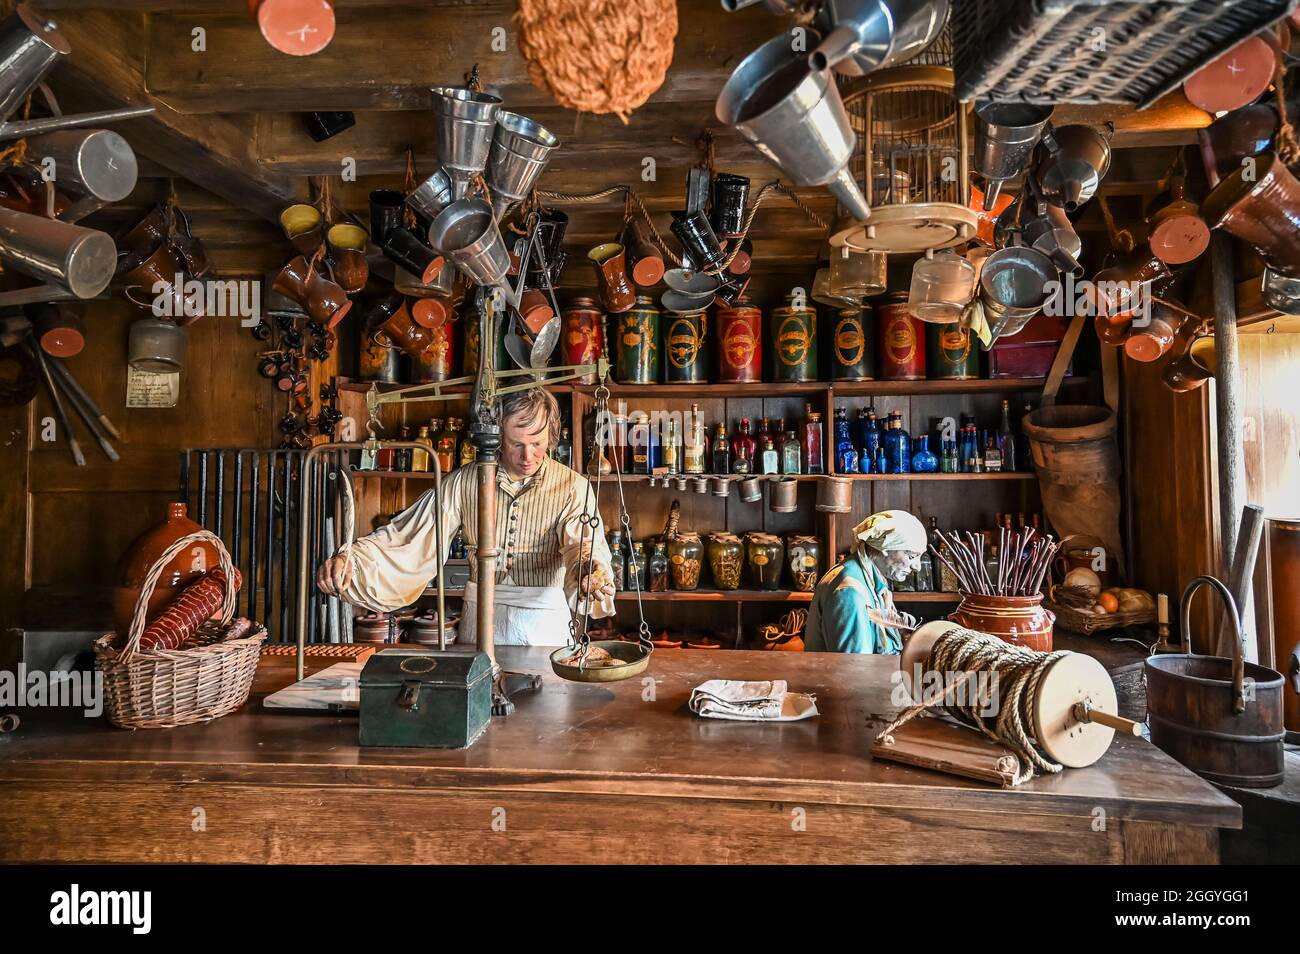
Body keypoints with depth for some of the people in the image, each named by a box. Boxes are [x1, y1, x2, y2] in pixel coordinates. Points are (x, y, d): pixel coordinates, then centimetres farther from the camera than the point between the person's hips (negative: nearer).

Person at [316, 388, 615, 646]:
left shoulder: (573, 486, -4)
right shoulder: (464, 482, 2)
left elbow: (586, 546, -20)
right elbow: (406, 540, -1)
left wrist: (591, 574, -44)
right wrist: (349, 559, -18)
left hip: (545, 622, -2)